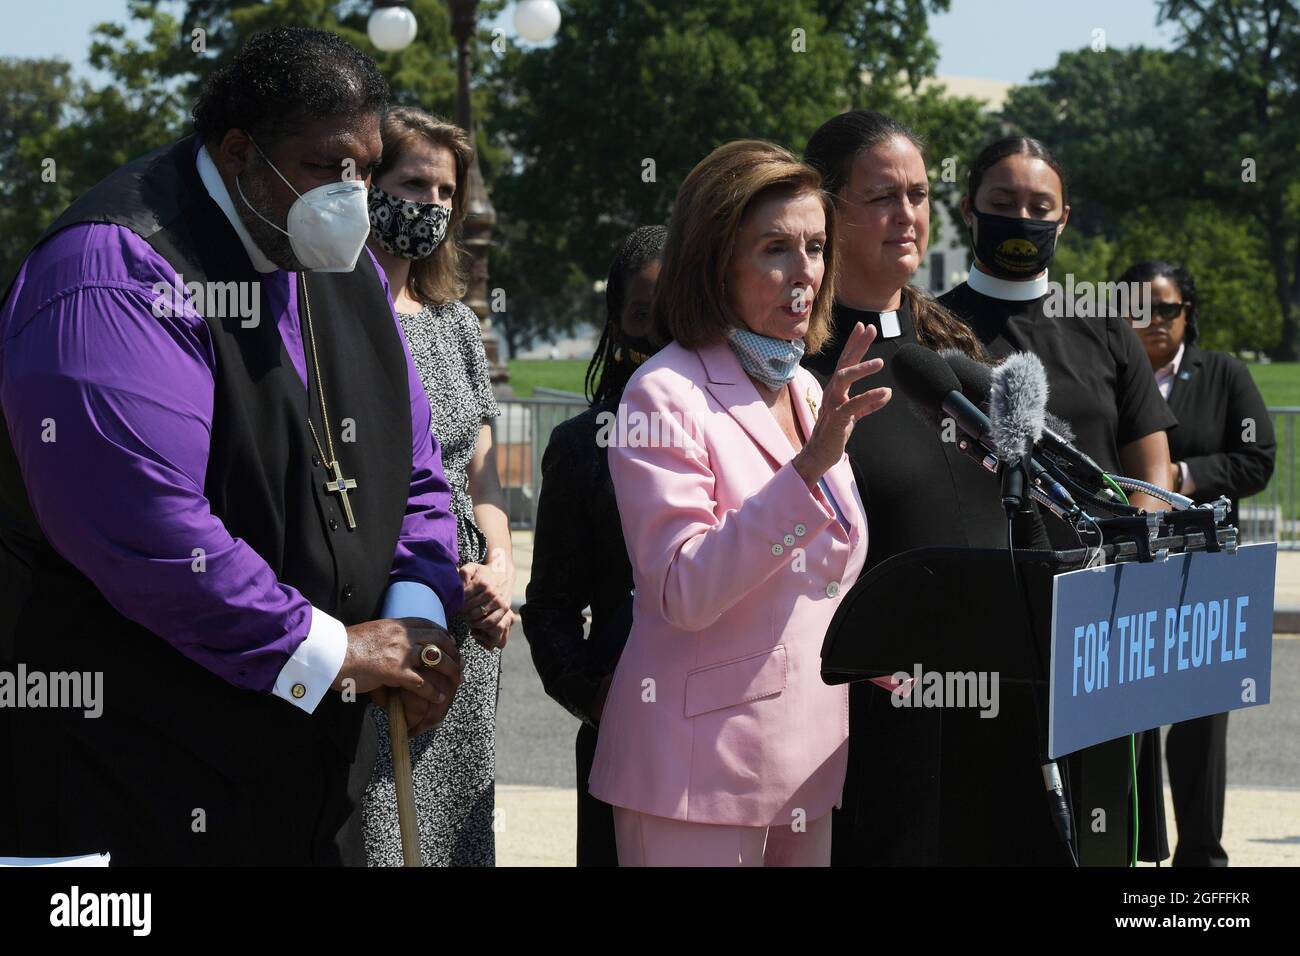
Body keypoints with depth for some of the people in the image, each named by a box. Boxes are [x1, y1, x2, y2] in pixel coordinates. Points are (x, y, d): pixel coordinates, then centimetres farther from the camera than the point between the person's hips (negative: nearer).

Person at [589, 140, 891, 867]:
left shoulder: (808, 392, 13)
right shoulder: (666, 396, -11)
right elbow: (685, 594, -23)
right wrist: (809, 467, -29)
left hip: (811, 761, 7)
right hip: (703, 768, -7)